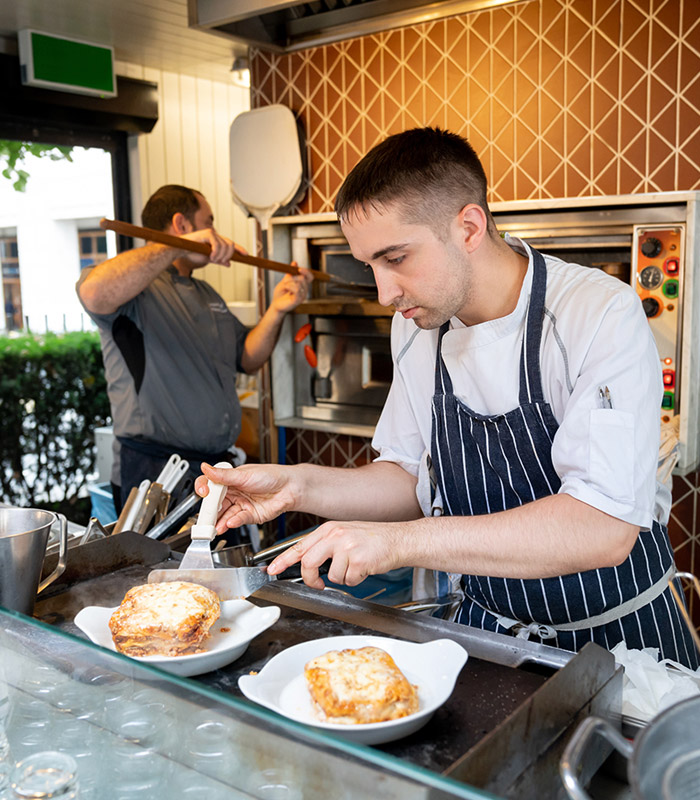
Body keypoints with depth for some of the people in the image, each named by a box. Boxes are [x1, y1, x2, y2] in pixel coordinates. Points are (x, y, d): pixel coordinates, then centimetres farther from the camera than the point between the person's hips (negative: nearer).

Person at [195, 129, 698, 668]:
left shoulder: (601, 315, -21)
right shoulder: (417, 322, -2)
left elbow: (605, 528, -29)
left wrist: (402, 540, -34)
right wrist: (300, 486, -10)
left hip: (619, 642, -3)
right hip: (485, 632, 4)